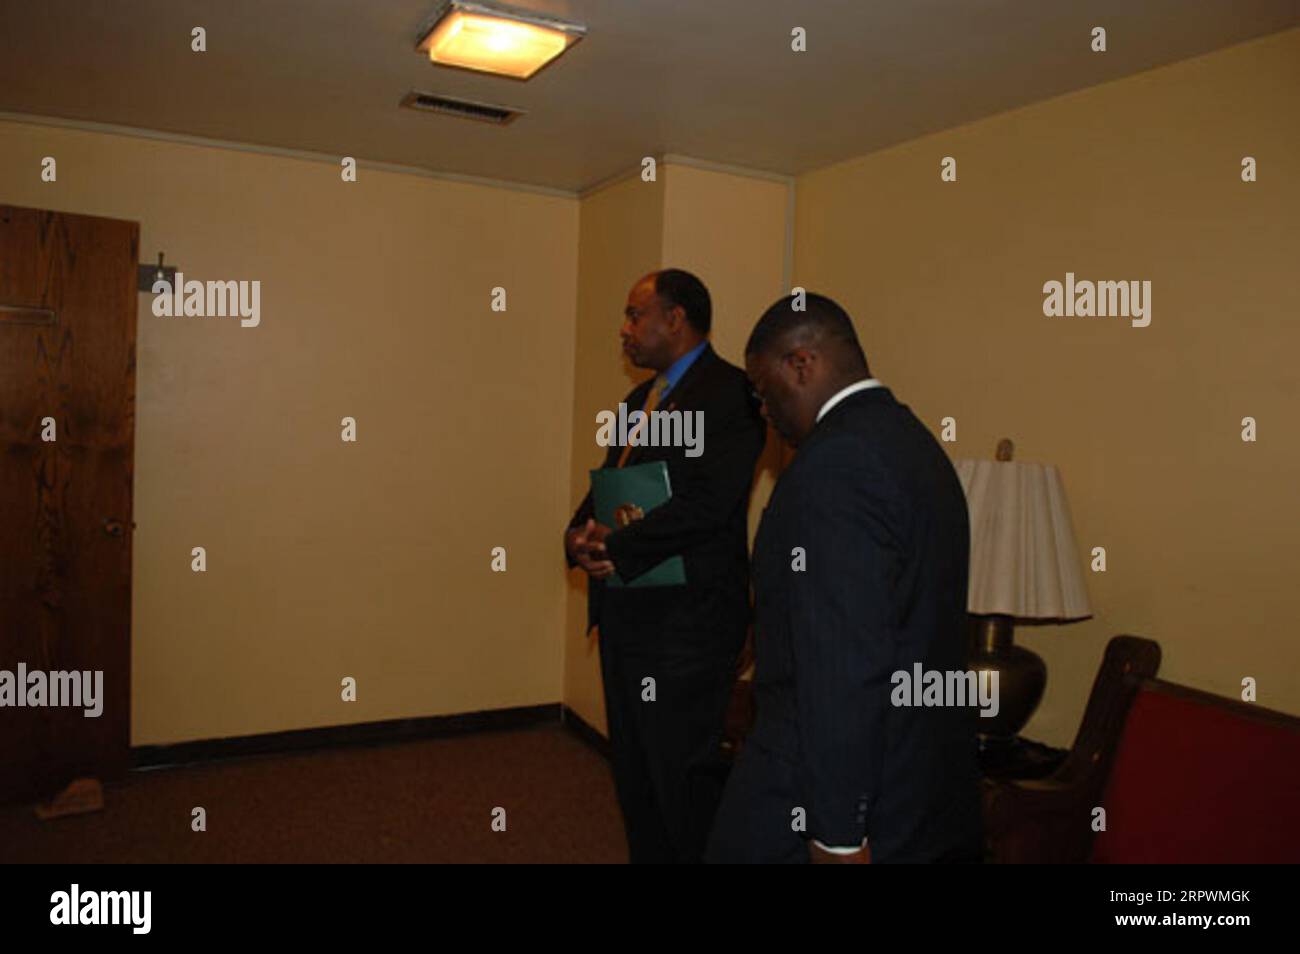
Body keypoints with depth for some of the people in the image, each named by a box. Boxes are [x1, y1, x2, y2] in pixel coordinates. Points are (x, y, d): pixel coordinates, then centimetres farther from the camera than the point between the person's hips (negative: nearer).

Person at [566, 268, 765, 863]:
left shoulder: (729, 393, -12)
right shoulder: (638, 400, 17)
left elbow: (707, 503, -22)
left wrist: (614, 548, -16)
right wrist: (581, 536, -5)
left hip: (686, 620, -9)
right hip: (626, 614, 9)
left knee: (684, 777, 1)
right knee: (634, 775, 17)